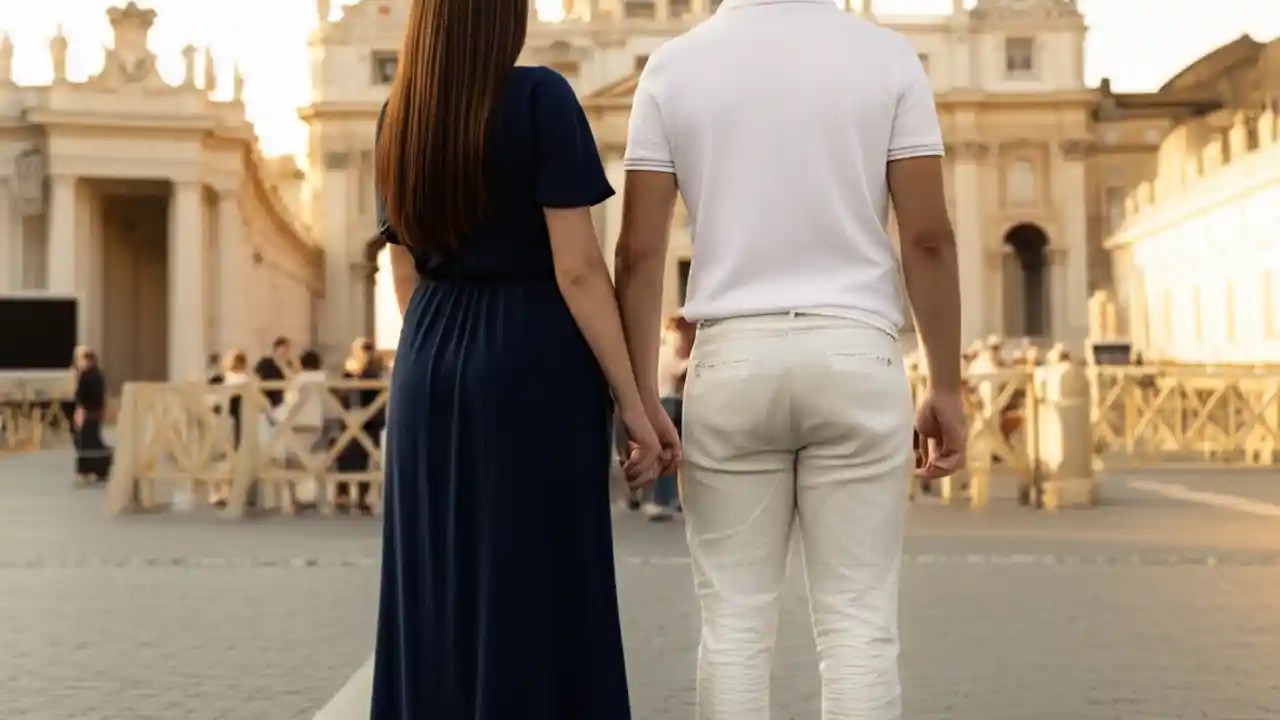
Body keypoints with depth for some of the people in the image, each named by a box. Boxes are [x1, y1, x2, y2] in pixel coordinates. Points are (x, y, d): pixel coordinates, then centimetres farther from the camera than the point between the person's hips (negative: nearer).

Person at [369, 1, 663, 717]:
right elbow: (577, 268, -14)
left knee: (436, 598, 12)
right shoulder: (540, 96, -9)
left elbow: (407, 276, 15)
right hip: (534, 366, -6)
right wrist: (633, 403, -10)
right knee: (534, 596, 0)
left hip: (427, 365, 6)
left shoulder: (400, 115, 10)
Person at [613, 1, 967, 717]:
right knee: (858, 624, 4)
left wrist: (642, 393, 5)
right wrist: (947, 387, 4)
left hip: (731, 359, 1)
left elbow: (639, 251, 0)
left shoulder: (674, 65, 4)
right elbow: (928, 237, -3)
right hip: (855, 355, -1)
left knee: (735, 623, 7)